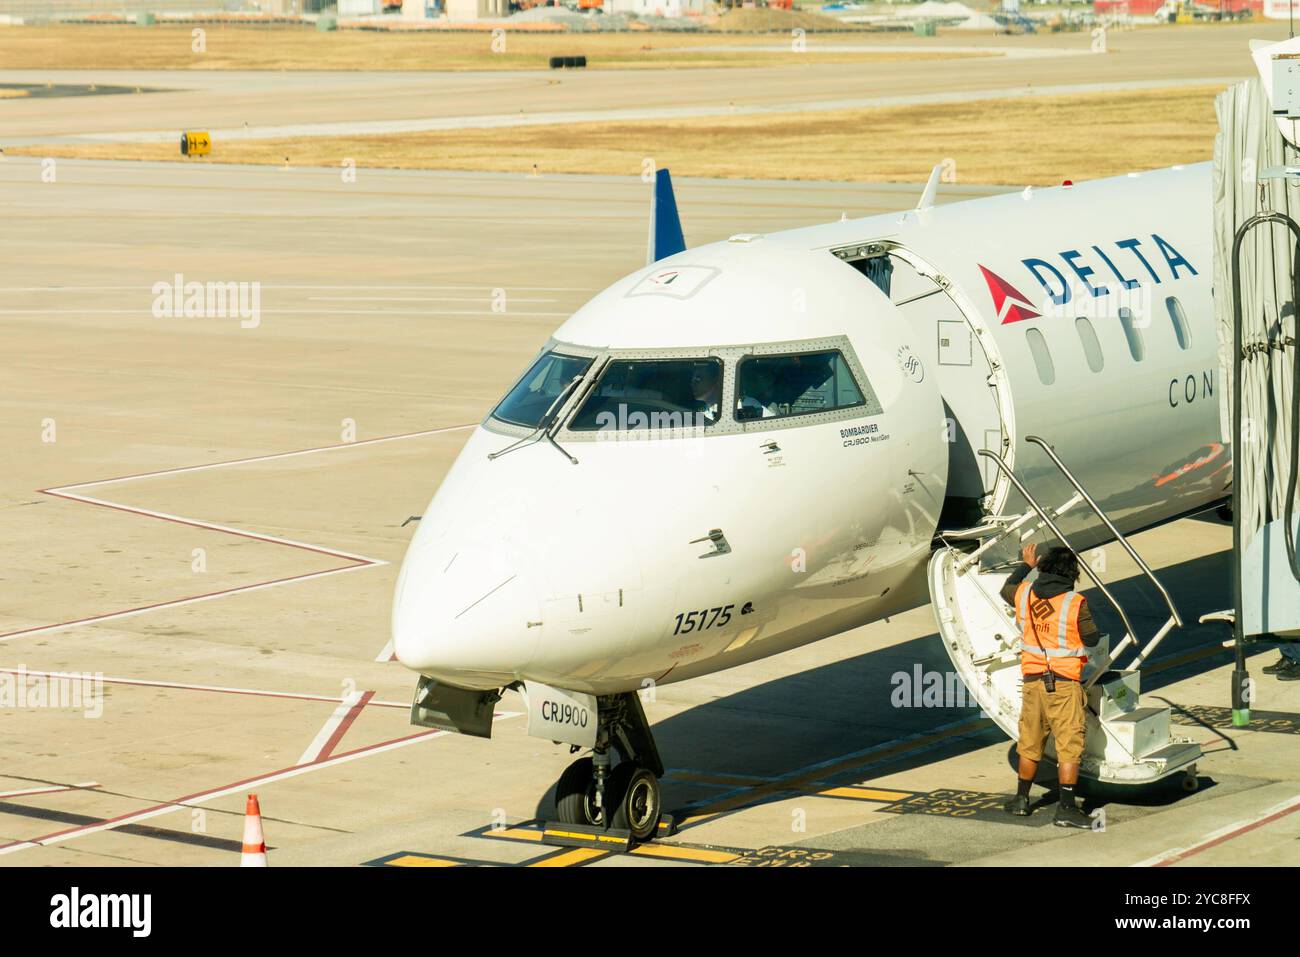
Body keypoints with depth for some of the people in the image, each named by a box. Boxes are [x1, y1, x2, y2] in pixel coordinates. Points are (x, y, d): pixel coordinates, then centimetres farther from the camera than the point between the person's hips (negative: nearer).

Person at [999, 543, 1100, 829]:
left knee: (1030, 744, 18)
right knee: (1069, 746, -1)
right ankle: (1066, 808, -6)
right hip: (1064, 684, -5)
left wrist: (1025, 565, 37)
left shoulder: (1025, 594, 0)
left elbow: (1006, 590, 24)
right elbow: (1092, 639, -5)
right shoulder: (1075, 603, -14)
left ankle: (1021, 799, 29)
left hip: (1032, 681, 5)